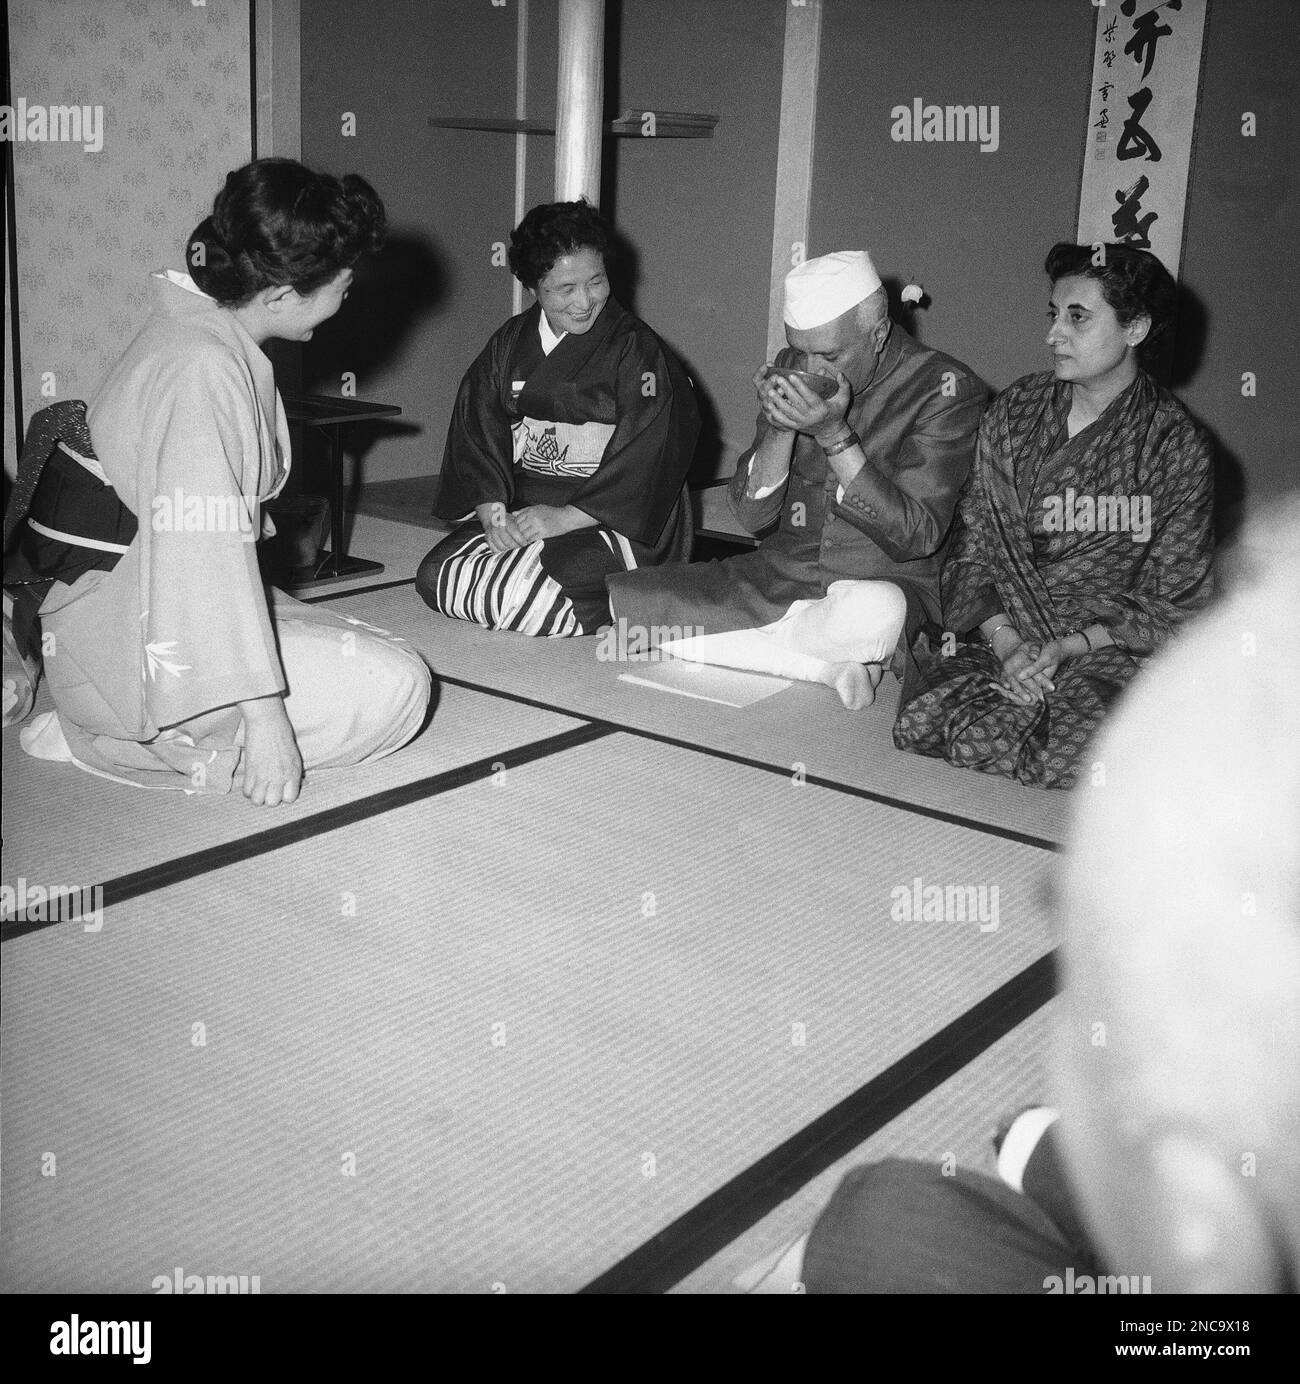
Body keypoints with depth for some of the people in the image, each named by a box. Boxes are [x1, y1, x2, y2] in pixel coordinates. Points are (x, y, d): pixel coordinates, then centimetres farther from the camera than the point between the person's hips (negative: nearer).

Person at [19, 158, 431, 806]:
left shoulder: (204, 331, 11)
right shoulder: (203, 368, -22)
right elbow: (206, 551, -29)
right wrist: (264, 714, -29)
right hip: (129, 648, -10)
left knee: (375, 653, 10)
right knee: (396, 685, -13)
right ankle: (117, 745, -12)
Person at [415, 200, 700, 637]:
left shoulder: (637, 350, -8)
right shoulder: (510, 344, 8)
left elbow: (647, 459, -17)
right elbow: (474, 430, 3)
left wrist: (564, 518, -23)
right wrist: (491, 512, -15)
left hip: (610, 519, -6)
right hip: (521, 505, 6)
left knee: (516, 589, -28)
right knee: (436, 577, -11)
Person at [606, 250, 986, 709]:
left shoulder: (946, 390, -10)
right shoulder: (794, 369, 4)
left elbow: (914, 538, -17)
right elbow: (752, 515, 3)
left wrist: (833, 434, -24)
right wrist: (780, 428, -17)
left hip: (885, 585, -5)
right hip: (780, 574, 6)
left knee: (874, 615, -43)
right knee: (622, 600, -14)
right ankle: (829, 666, -17)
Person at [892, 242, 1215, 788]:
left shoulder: (1178, 446, 1)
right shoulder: (1013, 412, 9)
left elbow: (1172, 600, 2)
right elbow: (973, 548, 6)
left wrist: (1069, 647, -13)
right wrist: (1004, 641, -12)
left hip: (1109, 647, -2)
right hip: (999, 636, 2)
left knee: (1072, 753, -33)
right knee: (923, 722, -28)